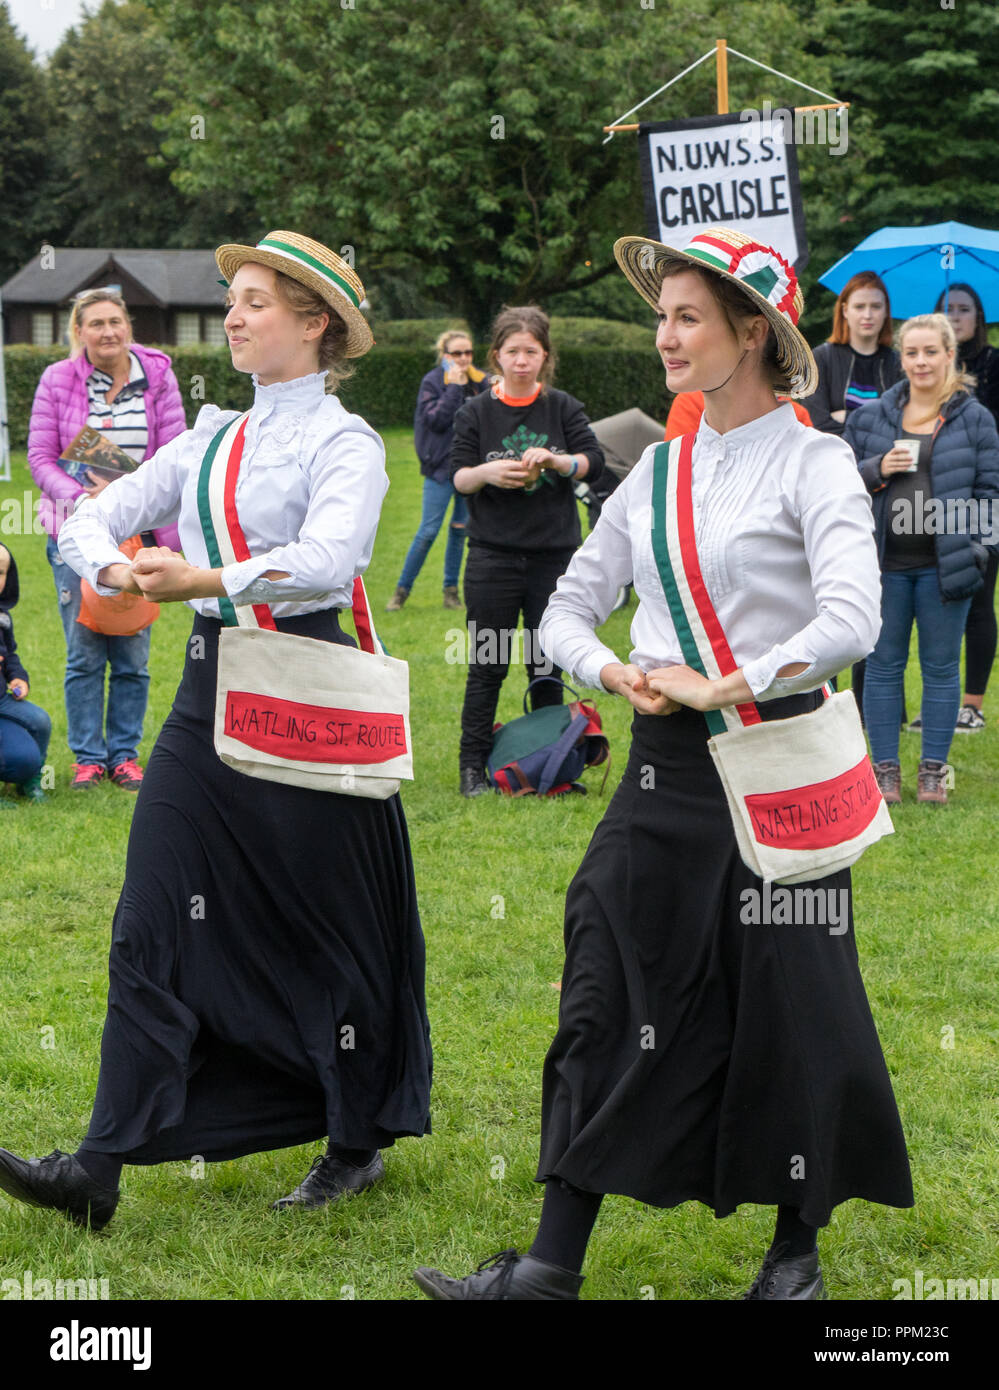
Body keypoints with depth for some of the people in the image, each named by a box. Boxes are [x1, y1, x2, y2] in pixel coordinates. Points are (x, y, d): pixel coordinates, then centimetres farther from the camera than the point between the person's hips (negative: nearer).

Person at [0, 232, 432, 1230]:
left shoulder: (343, 442, -6)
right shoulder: (211, 437, 14)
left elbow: (330, 557, -25)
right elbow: (92, 517, 9)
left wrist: (213, 579, -37)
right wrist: (114, 567, -14)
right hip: (209, 688, 6)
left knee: (325, 922, 4)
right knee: (154, 923, -1)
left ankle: (359, 1144, 22)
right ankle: (100, 1165, -3)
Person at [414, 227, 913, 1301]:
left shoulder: (811, 462, -7)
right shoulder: (657, 469, 11)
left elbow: (851, 619, -21)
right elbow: (567, 610, 14)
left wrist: (722, 686, -21)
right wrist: (619, 672, -6)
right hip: (664, 769, 6)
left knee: (787, 1009, 3)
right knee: (608, 1002, 3)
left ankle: (797, 1250, 21)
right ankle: (553, 1264, 6)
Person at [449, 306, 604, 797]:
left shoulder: (563, 408, 5)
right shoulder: (476, 412, 4)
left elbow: (594, 459, -4)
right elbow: (458, 477, 1)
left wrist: (553, 460, -21)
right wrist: (487, 472, -20)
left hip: (554, 553, 1)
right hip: (493, 556, -1)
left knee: (547, 665, 7)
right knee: (487, 666, 0)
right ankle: (472, 765, 5)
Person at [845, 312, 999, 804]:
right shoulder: (870, 417, 6)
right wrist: (877, 470, -8)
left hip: (943, 566, -1)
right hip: (885, 563, 1)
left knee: (941, 667, 6)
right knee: (883, 666, 6)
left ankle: (934, 769, 16)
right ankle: (885, 768, 15)